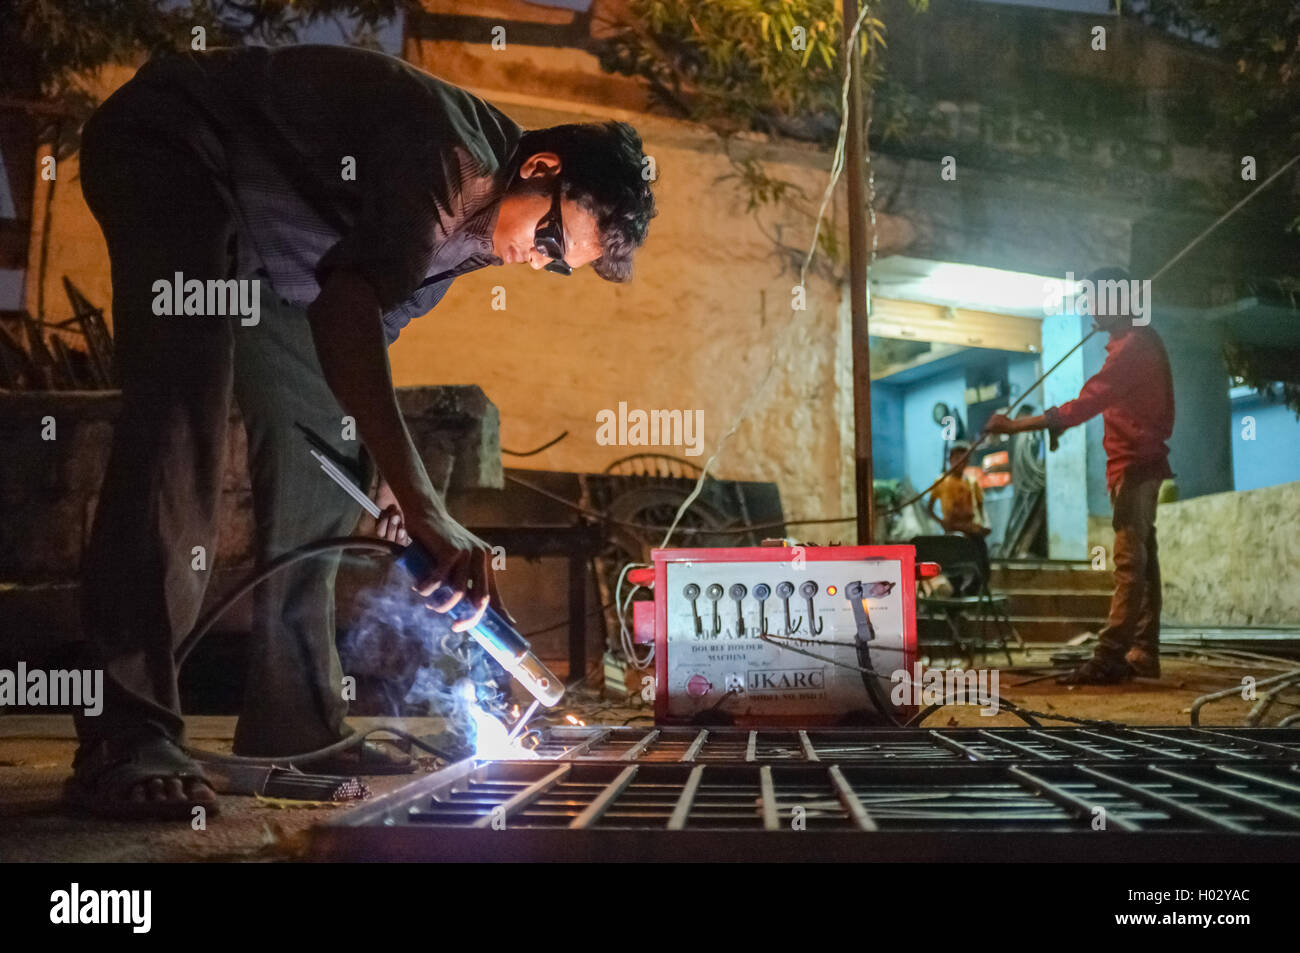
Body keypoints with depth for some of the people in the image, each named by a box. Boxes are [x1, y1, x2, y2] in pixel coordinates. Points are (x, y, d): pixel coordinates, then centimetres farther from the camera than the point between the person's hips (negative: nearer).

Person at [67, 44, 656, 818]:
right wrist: (426, 511, -45)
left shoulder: (479, 214, 2)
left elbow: (369, 326, 8)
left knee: (327, 439, 2)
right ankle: (126, 739, -27)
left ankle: (293, 724, 4)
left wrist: (394, 483, -2)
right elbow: (345, 310, -40)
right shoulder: (455, 158, -29)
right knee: (183, 420, -25)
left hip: (260, 244, 10)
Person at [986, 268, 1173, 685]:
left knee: (1129, 562, -11)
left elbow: (1083, 406, -27)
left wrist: (1016, 426, -28)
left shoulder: (1130, 347, -18)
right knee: (1141, 560, 11)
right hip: (1143, 463, 10)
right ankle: (1143, 654, 15)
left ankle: (1109, 658, -13)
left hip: (1133, 464, -10)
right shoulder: (1143, 341, 14)